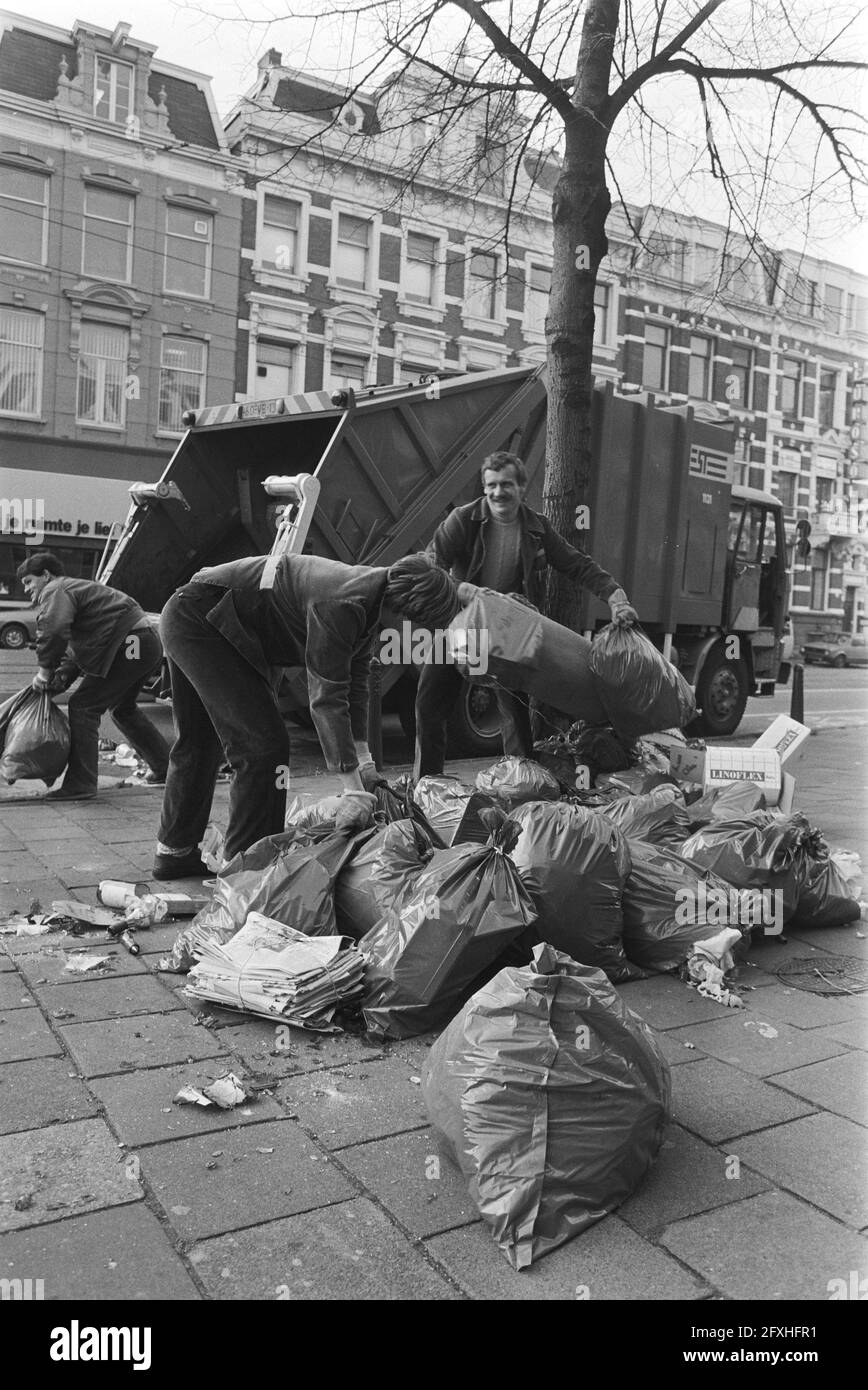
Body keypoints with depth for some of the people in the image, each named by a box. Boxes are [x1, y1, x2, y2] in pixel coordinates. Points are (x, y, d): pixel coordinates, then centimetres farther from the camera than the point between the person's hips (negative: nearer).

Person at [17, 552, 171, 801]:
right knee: (122, 707, 27)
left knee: (83, 706, -8)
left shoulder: (54, 591, -5)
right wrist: (60, 678, 8)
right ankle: (165, 767, 35)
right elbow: (76, 649, 25)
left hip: (130, 647, -11)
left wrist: (44, 670, -13)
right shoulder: (73, 589, 28)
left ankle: (80, 784, -8)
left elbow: (53, 632, -26)